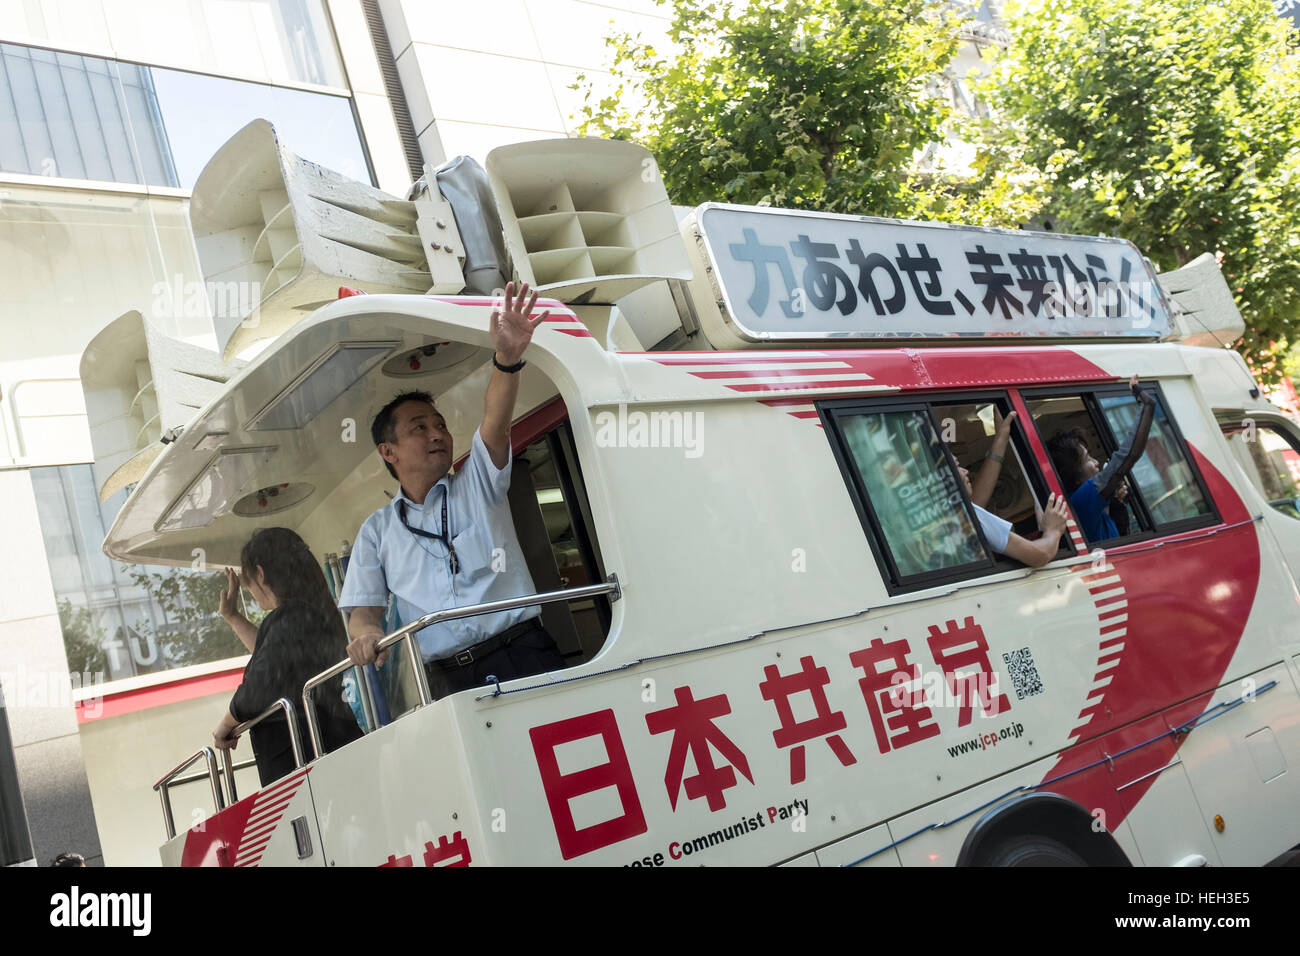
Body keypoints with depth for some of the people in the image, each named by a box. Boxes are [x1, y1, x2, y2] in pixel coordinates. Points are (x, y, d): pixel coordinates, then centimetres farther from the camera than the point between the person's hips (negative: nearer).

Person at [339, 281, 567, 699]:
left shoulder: (477, 483, 14)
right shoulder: (377, 531, 18)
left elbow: (495, 422, -5)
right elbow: (364, 607, 14)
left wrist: (507, 358, -23)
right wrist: (365, 633, -11)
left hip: (524, 656, -1)